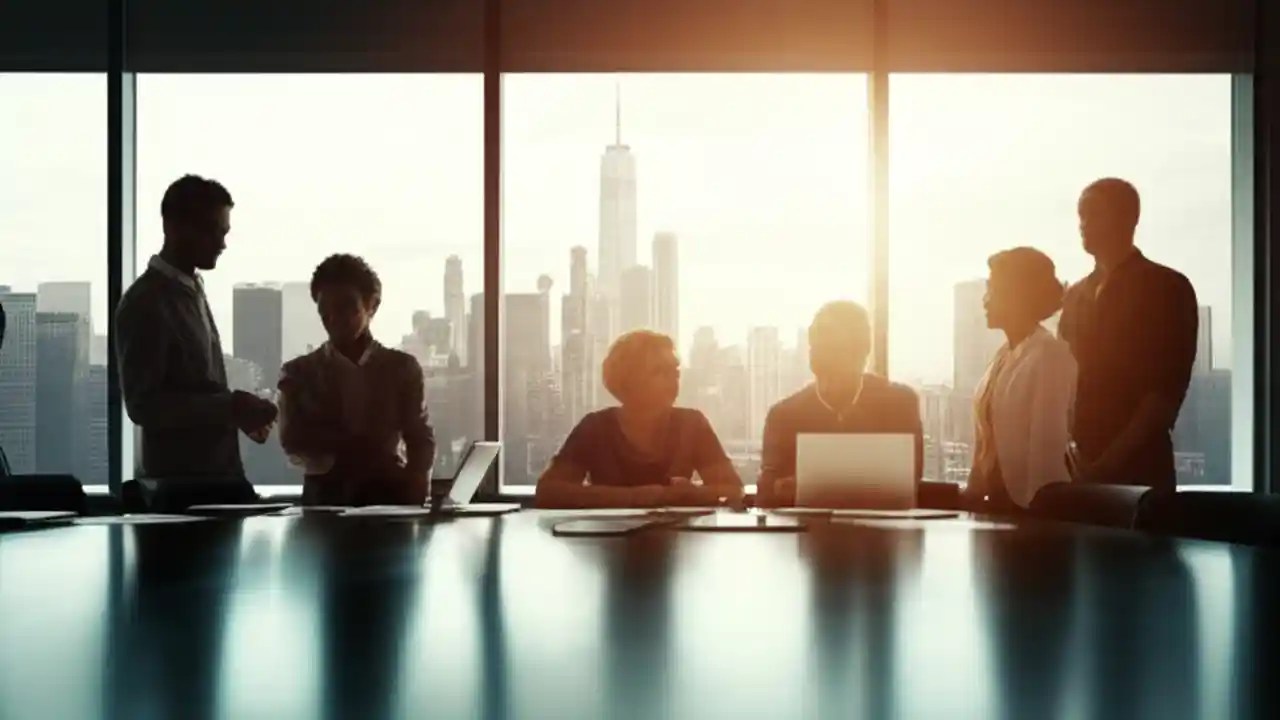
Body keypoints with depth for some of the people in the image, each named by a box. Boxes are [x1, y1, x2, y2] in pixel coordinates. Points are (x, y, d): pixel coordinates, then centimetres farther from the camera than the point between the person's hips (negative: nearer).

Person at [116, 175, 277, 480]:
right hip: (179, 477, -8)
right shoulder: (144, 304, -14)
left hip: (216, 469, 8)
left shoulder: (192, 291, 12)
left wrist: (236, 411, 5)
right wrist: (228, 407, -22)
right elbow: (143, 404, -19)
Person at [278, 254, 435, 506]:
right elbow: (293, 440, 1)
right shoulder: (299, 371, 11)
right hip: (325, 495, 0)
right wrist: (352, 444, -16)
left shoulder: (401, 367, 9)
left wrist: (415, 488, -14)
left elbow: (420, 439, 7)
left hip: (389, 493, 0)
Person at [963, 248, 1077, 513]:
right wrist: (974, 492, 6)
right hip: (998, 500, 7)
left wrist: (1034, 506, -19)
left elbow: (1048, 444, -18)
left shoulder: (1050, 354, -13)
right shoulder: (1004, 355, 11)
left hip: (1029, 506, -7)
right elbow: (987, 442, 11)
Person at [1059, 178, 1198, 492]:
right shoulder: (1076, 295, 16)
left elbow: (1168, 386, -9)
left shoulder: (1167, 288, -1)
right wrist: (1069, 449, -3)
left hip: (1138, 466, -5)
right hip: (1077, 465, 5)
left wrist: (1113, 457, -16)